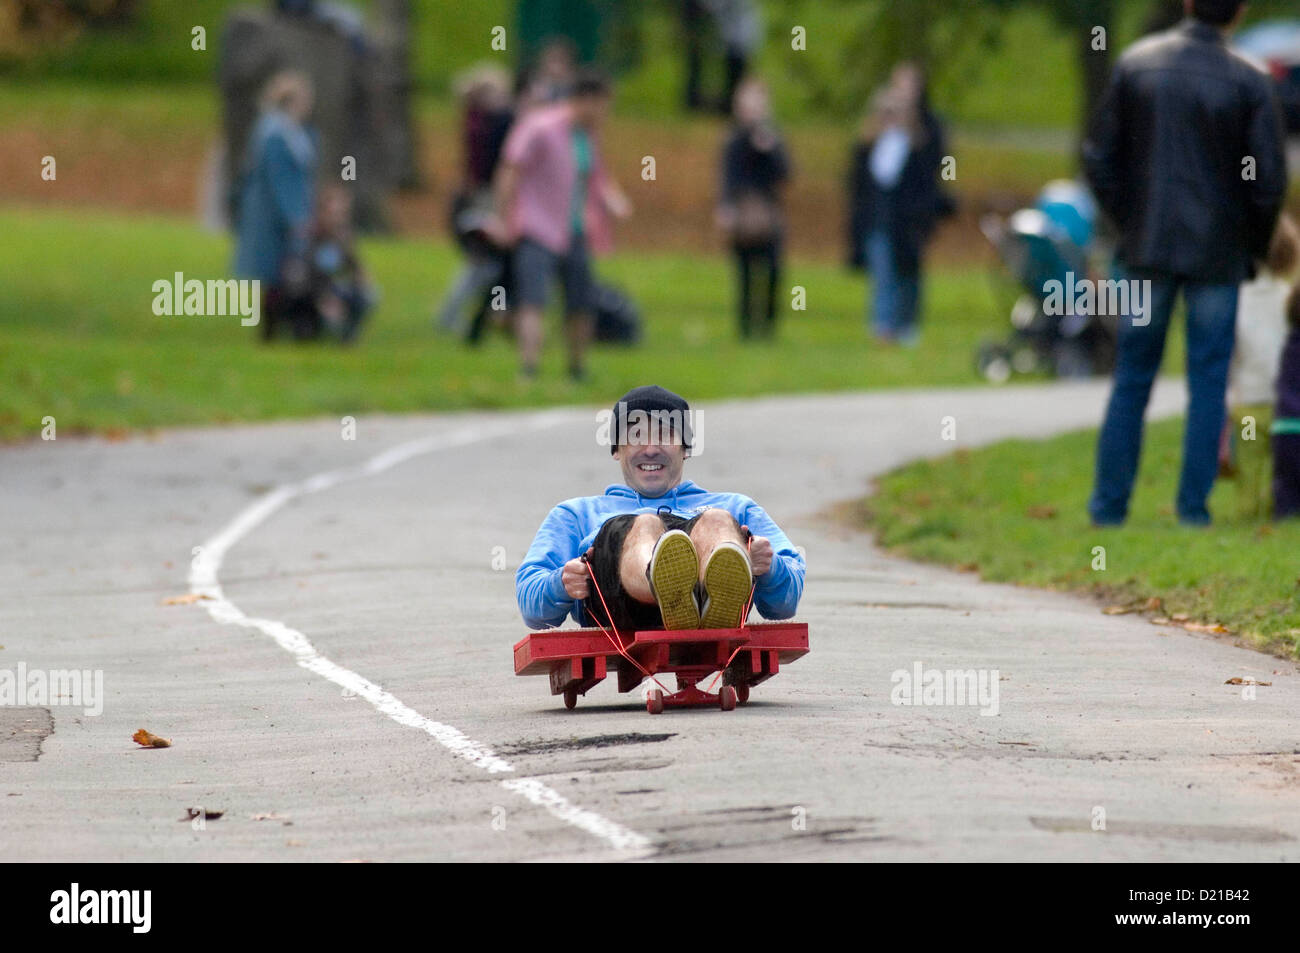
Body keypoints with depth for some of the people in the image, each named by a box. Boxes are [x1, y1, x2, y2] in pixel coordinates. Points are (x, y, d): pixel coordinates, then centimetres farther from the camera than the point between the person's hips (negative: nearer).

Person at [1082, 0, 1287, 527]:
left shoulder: (1135, 64, -2)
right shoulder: (1250, 84, -9)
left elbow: (1099, 158, 1)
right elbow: (1268, 182, -8)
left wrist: (1127, 221, 12)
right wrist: (1254, 246, 8)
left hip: (1146, 247, 2)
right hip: (1217, 254, -2)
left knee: (1132, 378, 10)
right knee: (1207, 381, 7)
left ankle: (1109, 503, 10)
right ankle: (1193, 507, 4)